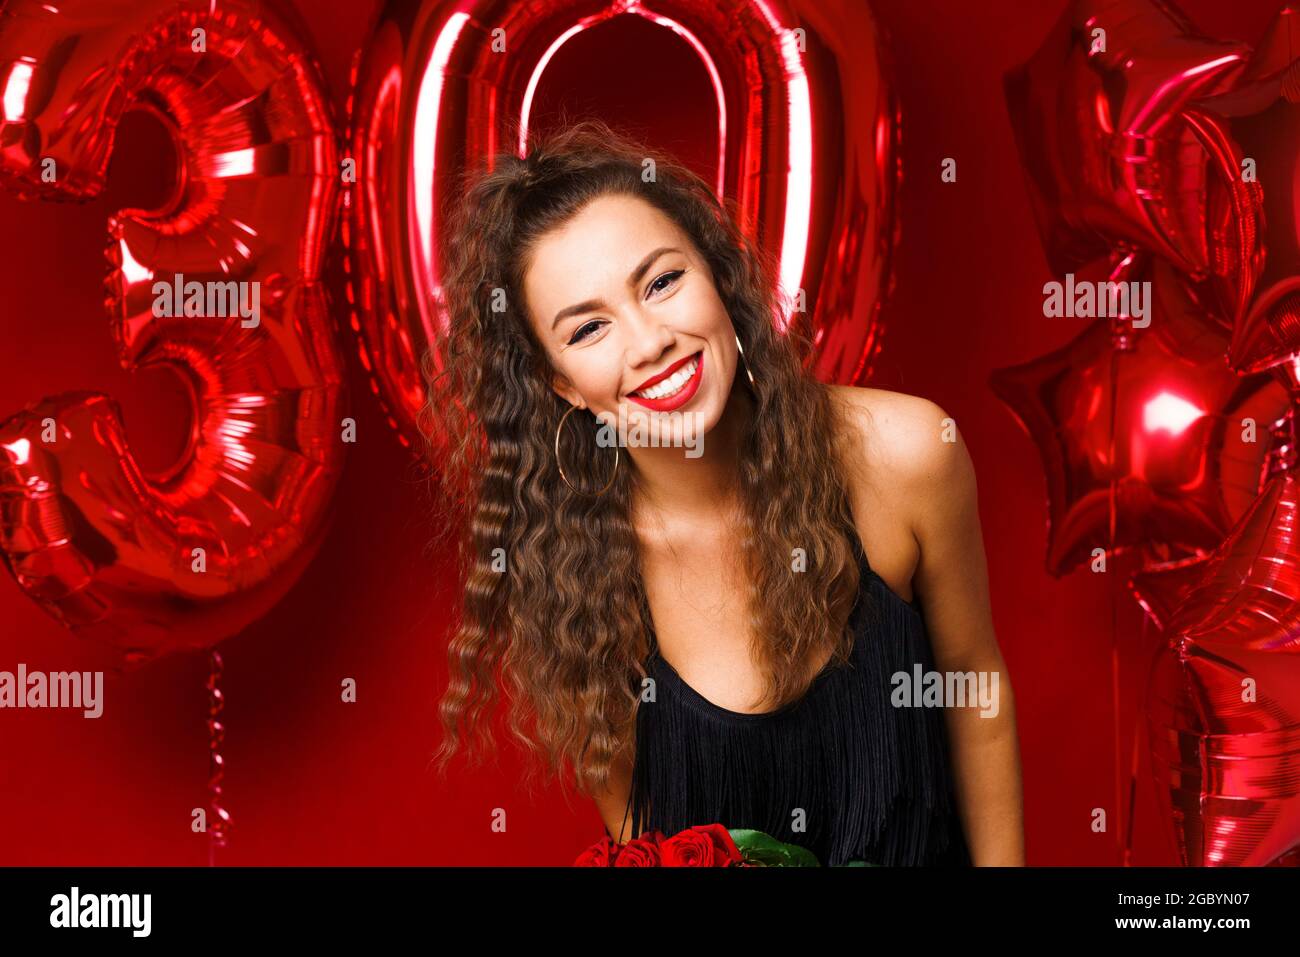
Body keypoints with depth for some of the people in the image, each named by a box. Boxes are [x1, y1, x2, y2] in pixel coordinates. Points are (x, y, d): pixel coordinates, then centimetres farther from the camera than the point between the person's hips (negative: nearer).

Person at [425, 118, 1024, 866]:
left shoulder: (900, 455, -19)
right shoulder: (560, 560, -19)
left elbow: (973, 681, -3)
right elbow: (631, 818, -4)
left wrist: (1003, 863, 0)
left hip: (923, 847, 1)